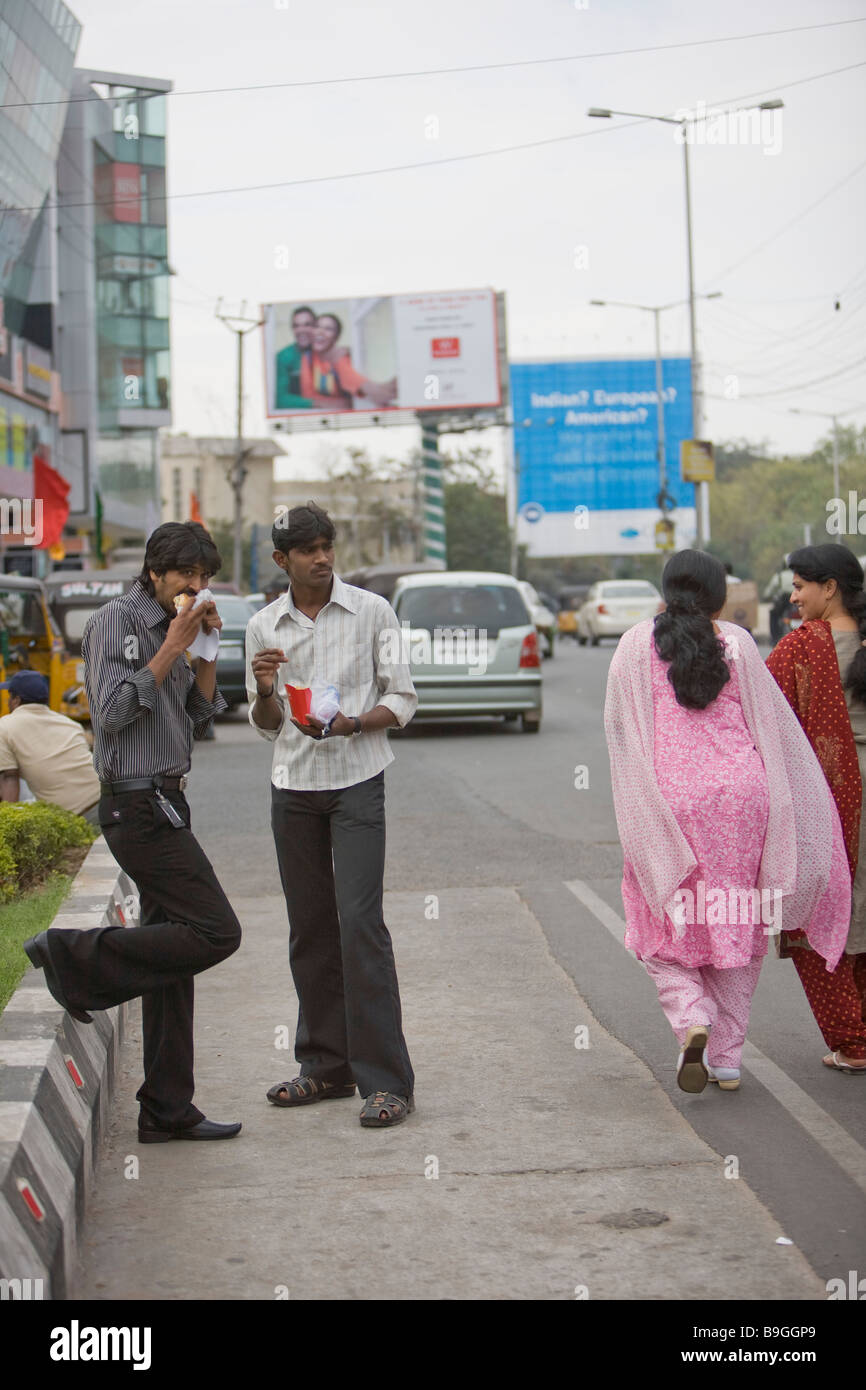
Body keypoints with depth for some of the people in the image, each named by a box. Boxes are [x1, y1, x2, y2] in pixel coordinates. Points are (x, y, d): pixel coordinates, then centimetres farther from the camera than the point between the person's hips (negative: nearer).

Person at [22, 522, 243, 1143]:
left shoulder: (167, 628, 17)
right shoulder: (116, 621, -8)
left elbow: (198, 721, 18)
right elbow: (114, 711, -19)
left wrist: (207, 650, 5)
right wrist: (173, 647, -16)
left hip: (165, 804, 9)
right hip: (139, 805, -9)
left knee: (172, 958, 8)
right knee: (216, 932, -14)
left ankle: (168, 1110, 12)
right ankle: (73, 954, -4)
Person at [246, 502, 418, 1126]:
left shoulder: (372, 611, -1)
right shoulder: (264, 626, 7)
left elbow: (403, 699, 2)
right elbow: (265, 724, 13)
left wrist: (351, 724, -17)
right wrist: (265, 692, -11)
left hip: (357, 782, -4)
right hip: (293, 787, 4)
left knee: (360, 923, -12)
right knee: (310, 930, 6)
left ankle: (387, 1080, -11)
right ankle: (327, 1067, 17)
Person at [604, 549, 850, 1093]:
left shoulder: (636, 645, 3)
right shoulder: (737, 642, 2)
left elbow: (619, 728, 2)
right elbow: (772, 723, 3)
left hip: (668, 802, -1)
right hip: (740, 792, 1)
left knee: (665, 927, 10)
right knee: (738, 925, 13)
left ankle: (692, 1022, -16)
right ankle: (727, 1058, 14)